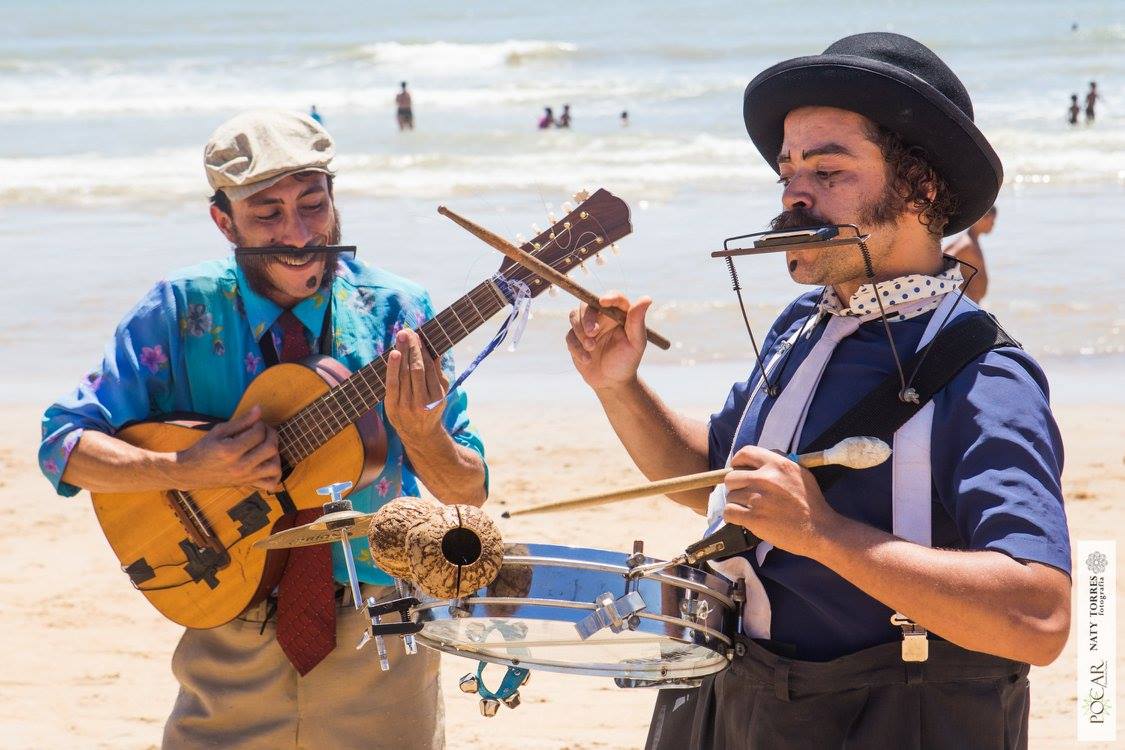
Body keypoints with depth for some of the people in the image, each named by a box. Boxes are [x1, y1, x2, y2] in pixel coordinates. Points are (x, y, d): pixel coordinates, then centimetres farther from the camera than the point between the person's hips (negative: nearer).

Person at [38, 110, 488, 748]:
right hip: (233, 646, 0)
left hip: (381, 651, 0)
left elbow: (469, 495, -5)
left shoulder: (396, 312, -7)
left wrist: (419, 432, -27)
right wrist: (187, 470, -23)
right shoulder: (180, 312, -7)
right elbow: (63, 444, -7)